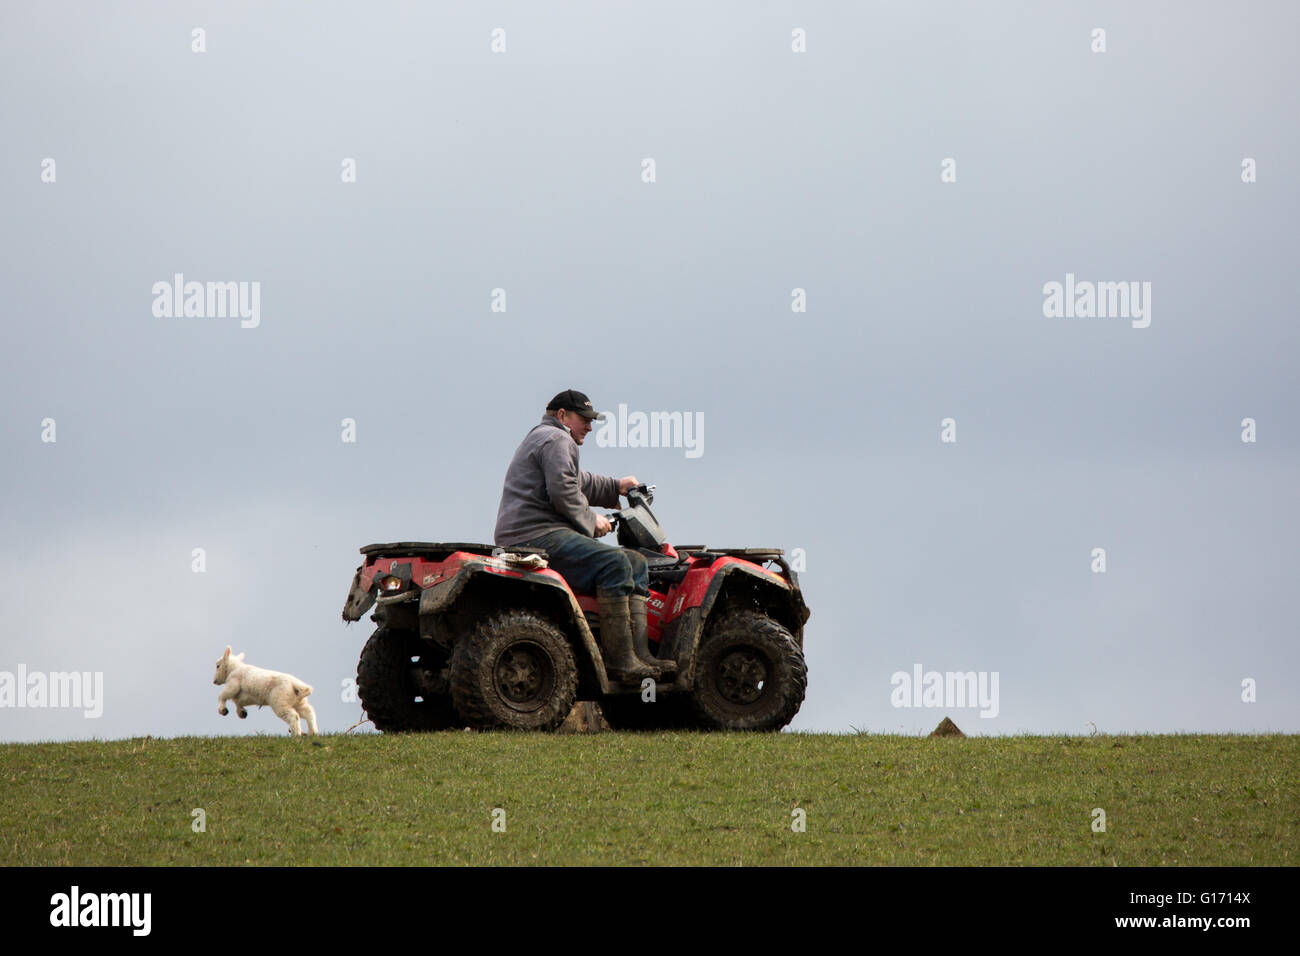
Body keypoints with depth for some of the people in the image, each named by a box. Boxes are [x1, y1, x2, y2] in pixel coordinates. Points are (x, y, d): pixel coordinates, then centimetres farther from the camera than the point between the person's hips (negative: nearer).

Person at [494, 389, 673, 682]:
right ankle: (619, 661, -30)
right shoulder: (556, 441, -6)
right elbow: (563, 492, -19)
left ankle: (639, 655, -7)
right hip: (535, 535, -12)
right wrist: (591, 521, -8)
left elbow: (580, 482, 39)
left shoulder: (543, 438, 30)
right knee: (613, 563, -26)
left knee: (636, 564, 8)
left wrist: (616, 487, 25)